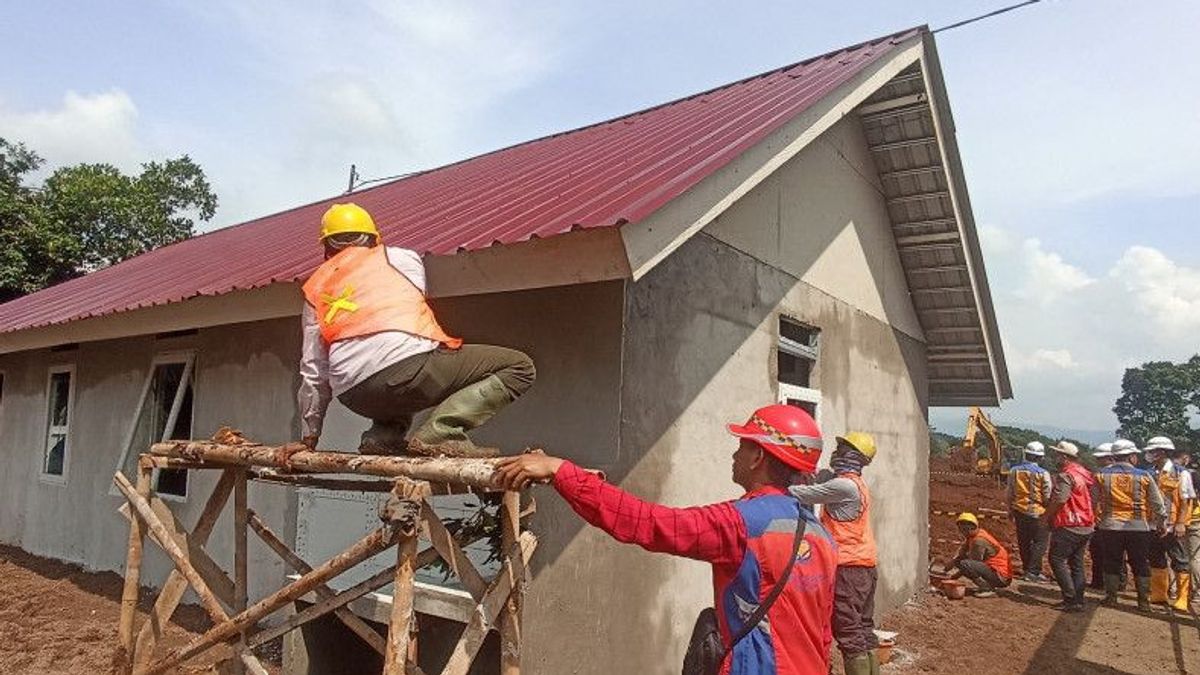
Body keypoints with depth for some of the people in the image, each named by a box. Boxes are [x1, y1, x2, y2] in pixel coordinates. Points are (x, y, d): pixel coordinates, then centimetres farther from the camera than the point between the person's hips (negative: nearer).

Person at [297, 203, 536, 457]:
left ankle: (382, 436, 10)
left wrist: (309, 436, 31)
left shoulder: (314, 289, 24)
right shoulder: (401, 257, 17)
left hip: (354, 397, 6)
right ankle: (438, 432, -13)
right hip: (404, 367, -5)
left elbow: (313, 371, 23)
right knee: (519, 368, 4)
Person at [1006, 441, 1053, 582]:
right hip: (1037, 512, -5)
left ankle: (1027, 569, 22)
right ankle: (1033, 572, -2)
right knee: (1040, 542, 3)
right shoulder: (1042, 473, -12)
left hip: (1019, 511, 5)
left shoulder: (1014, 471, 1)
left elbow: (1009, 494, 7)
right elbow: (1047, 496, -9)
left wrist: (1010, 510, 19)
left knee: (1024, 542, 13)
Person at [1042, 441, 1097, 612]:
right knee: (1076, 563, 13)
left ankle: (1071, 600, -7)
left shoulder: (1066, 475, -16)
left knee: (1057, 559, -3)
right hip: (1087, 526, 9)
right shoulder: (1087, 474, 12)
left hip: (1068, 526, -9)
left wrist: (1046, 516, -10)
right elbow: (1093, 498, 15)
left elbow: (1059, 500, -23)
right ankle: (1078, 600, 16)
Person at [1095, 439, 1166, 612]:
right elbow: (1157, 504, 0)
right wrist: (1160, 523, 12)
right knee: (1141, 565, 10)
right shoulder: (1144, 476, -4)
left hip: (1111, 526, 1)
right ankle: (1143, 602, 14)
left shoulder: (1102, 475, -2)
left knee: (1112, 564, 10)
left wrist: (1098, 519, 15)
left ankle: (1111, 598, 14)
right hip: (1139, 526, -1)